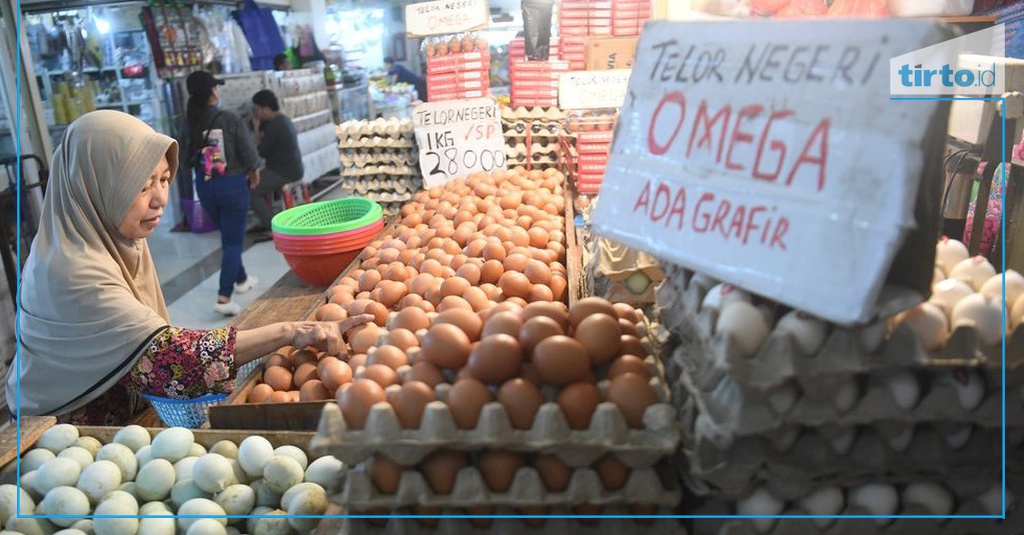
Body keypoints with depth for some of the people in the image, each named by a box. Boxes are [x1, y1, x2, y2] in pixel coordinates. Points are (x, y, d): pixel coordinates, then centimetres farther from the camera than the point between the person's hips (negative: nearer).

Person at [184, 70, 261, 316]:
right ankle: (224, 297, -7)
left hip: (204, 185, 5)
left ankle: (241, 280, 39)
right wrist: (254, 173, 9)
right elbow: (249, 154, -11)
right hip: (232, 184, -4)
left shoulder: (191, 123, -4)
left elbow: (188, 158, -2)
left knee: (228, 236, 22)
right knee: (233, 240, 1)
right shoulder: (230, 119, -14)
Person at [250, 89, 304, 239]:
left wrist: (256, 130, -5)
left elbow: (262, 152, -13)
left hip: (284, 172, -11)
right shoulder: (283, 119, 11)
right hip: (291, 168, 11)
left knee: (251, 191, -8)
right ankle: (266, 222, 23)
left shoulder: (273, 126, -21)